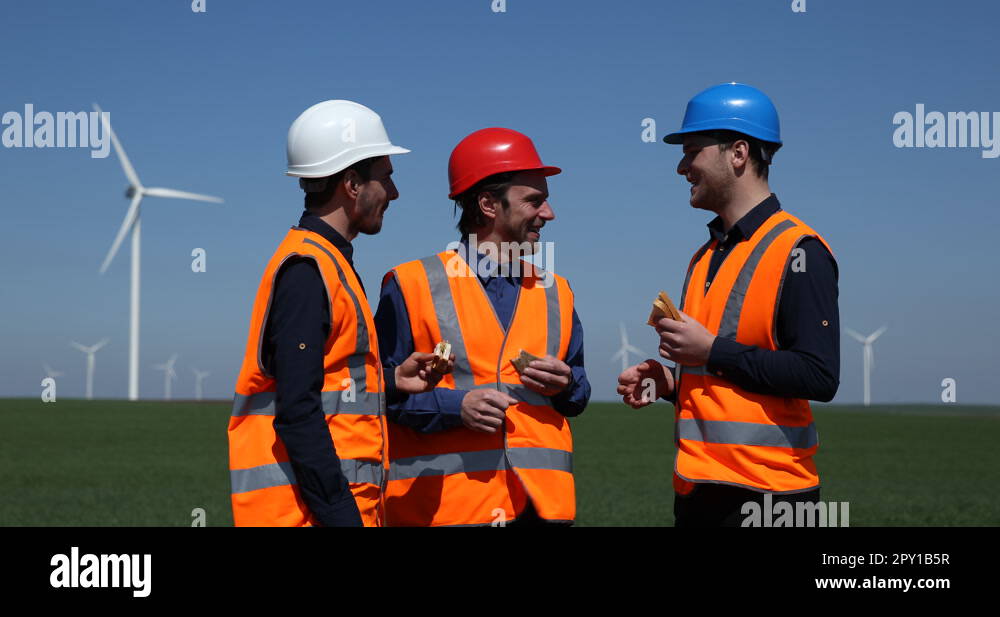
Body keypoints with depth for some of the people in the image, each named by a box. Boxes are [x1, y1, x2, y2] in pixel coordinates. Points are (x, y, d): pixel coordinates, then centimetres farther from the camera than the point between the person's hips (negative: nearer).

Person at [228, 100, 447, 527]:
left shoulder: (329, 264, 18)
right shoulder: (308, 268, -13)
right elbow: (297, 412, -20)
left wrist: (392, 381, 14)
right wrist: (343, 516, -21)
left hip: (338, 501, 10)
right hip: (308, 509, -10)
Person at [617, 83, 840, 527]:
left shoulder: (797, 251, -10)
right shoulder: (705, 258, 16)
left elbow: (819, 376, -19)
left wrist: (711, 350, -17)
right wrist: (671, 383, 6)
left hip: (764, 494, -8)